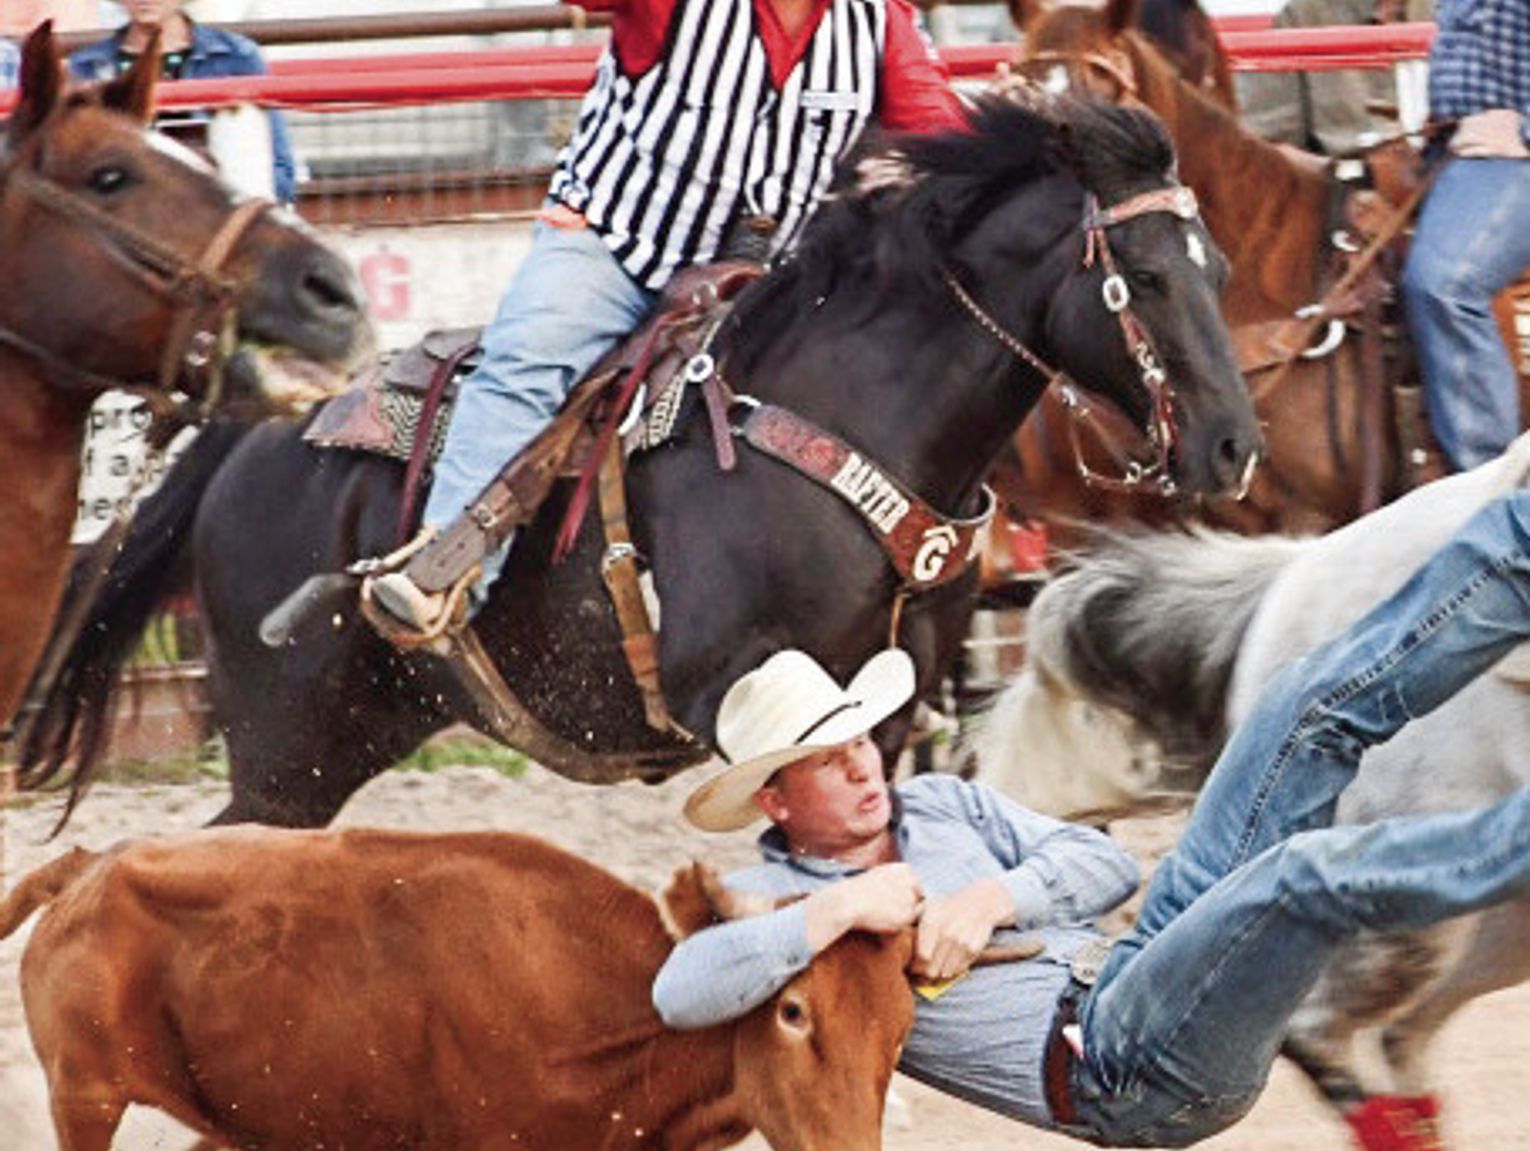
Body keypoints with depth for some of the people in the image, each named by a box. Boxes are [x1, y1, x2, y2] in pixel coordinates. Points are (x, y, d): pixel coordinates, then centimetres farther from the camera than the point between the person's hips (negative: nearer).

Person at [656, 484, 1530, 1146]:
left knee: (1324, 705, -2)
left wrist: (994, 899, -6)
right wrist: (835, 909, -19)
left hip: (1134, 973, 7)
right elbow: (680, 995, -16)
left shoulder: (938, 806, 22)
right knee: (1311, 871, -33)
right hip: (1122, 1073, -7)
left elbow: (1103, 865, 14)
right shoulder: (768, 898, 5)